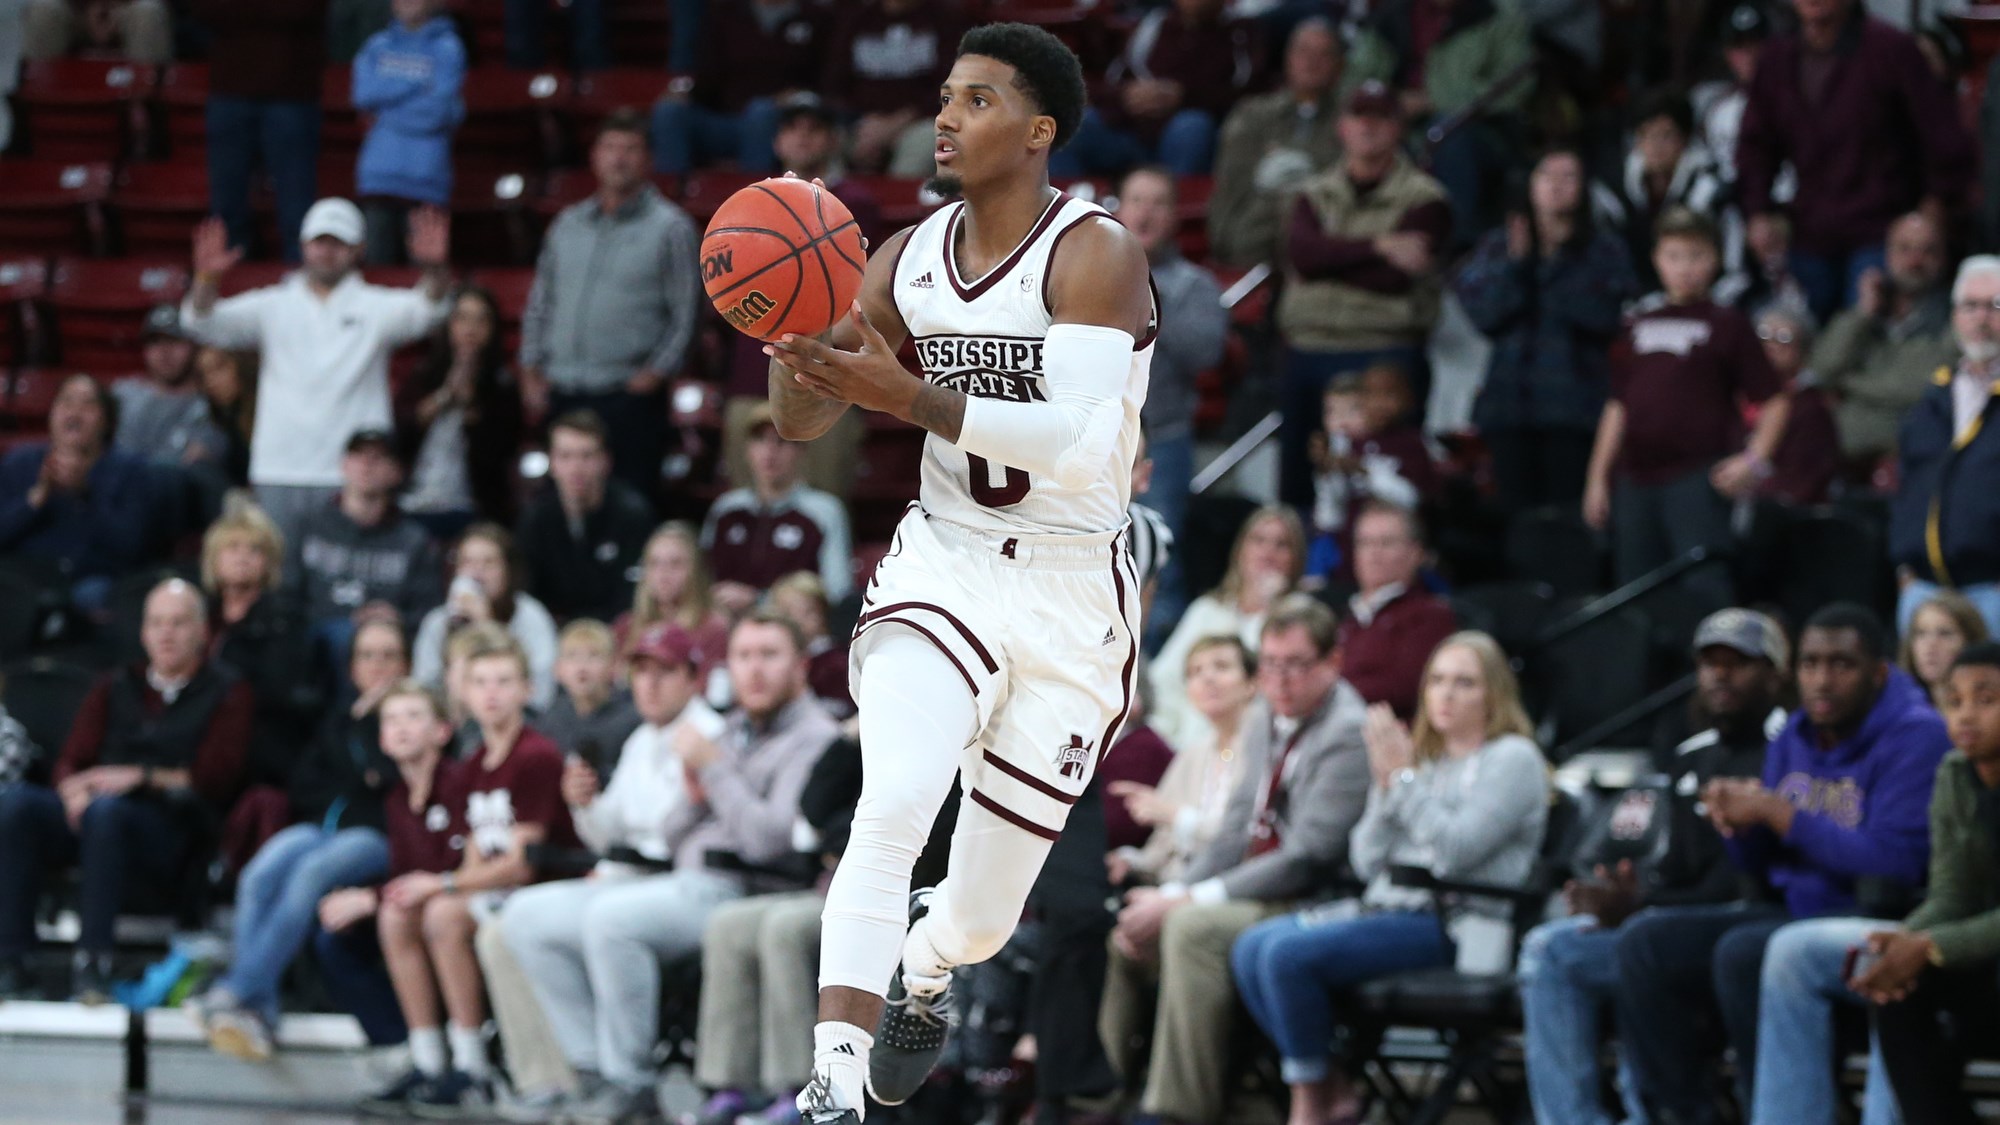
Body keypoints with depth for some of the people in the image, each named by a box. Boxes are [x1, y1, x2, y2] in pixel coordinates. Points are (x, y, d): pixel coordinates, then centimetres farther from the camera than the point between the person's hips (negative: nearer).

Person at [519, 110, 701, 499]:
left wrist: (655, 374, -11)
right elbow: (539, 303, 19)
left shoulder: (670, 227, 0)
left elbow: (685, 314, -3)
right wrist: (531, 370, 9)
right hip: (562, 396, 5)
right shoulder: (568, 224, 15)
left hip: (628, 396, -5)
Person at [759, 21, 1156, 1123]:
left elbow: (1080, 443, -28)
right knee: (891, 806, -27)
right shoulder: (910, 260, 2)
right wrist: (792, 337, -12)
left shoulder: (1093, 254, -14)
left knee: (981, 917, 5)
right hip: (943, 568, 3)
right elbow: (800, 420, 10)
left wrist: (906, 395, -33)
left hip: (1072, 597, -3)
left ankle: (924, 969, 43)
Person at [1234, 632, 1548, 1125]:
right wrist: (1384, 785, 0)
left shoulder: (1513, 760, 0)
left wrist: (1404, 777, -10)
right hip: (1386, 908, 8)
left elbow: (1457, 850, -15)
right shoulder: (1426, 758, 22)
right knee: (1250, 949, -12)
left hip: (1454, 928, -8)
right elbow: (1367, 861, 15)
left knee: (1290, 953, -26)